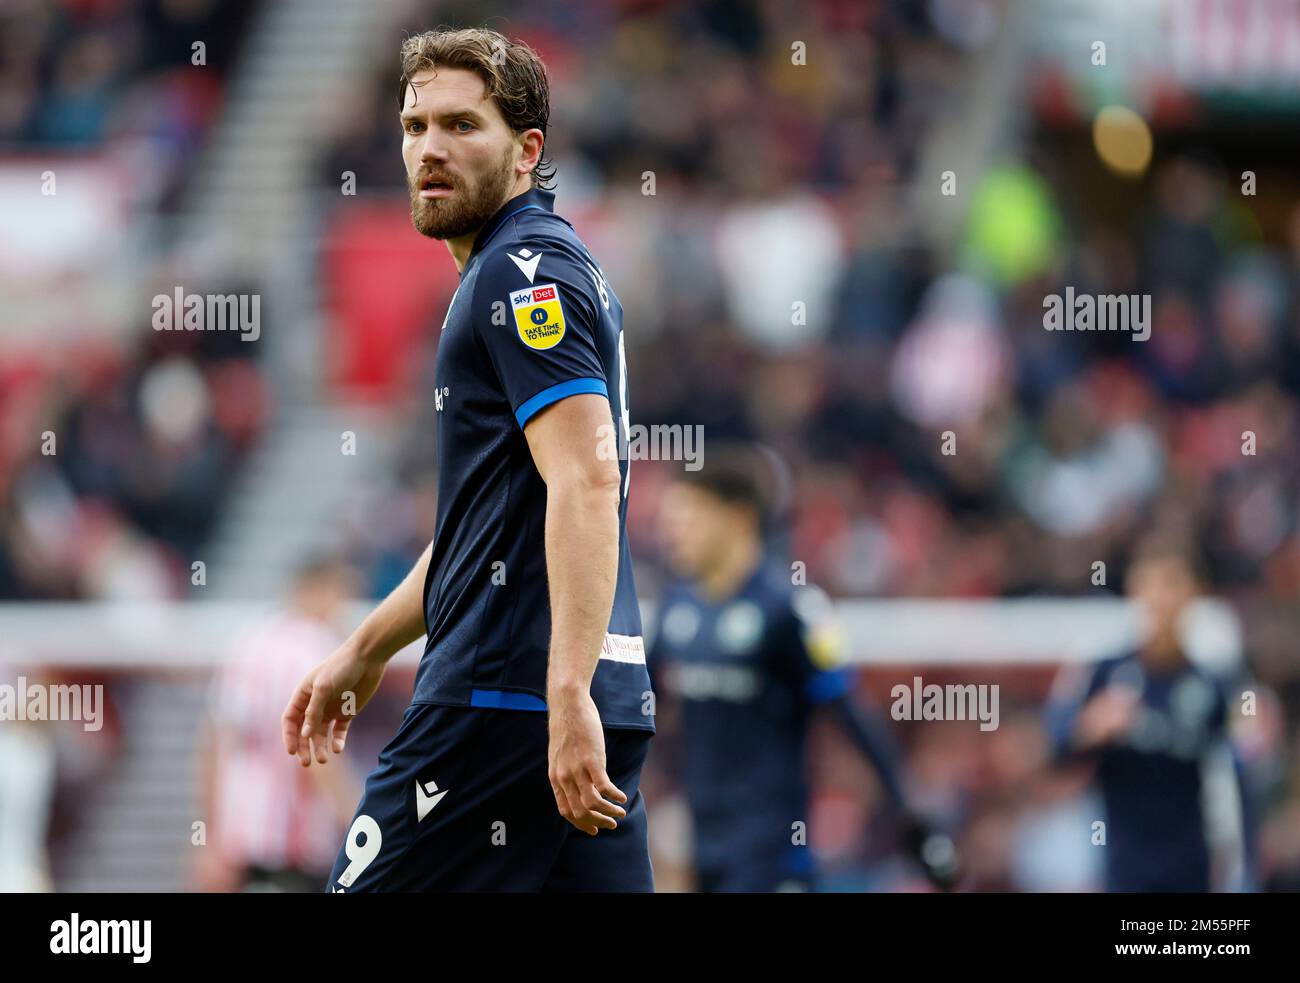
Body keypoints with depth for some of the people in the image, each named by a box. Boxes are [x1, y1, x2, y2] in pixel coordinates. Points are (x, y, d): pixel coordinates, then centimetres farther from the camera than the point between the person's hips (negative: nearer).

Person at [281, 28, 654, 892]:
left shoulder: (522, 273, -9)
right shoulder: (547, 269, 22)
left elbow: (585, 481, -22)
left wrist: (568, 695, -29)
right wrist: (365, 652, 35)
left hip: (511, 693, -10)